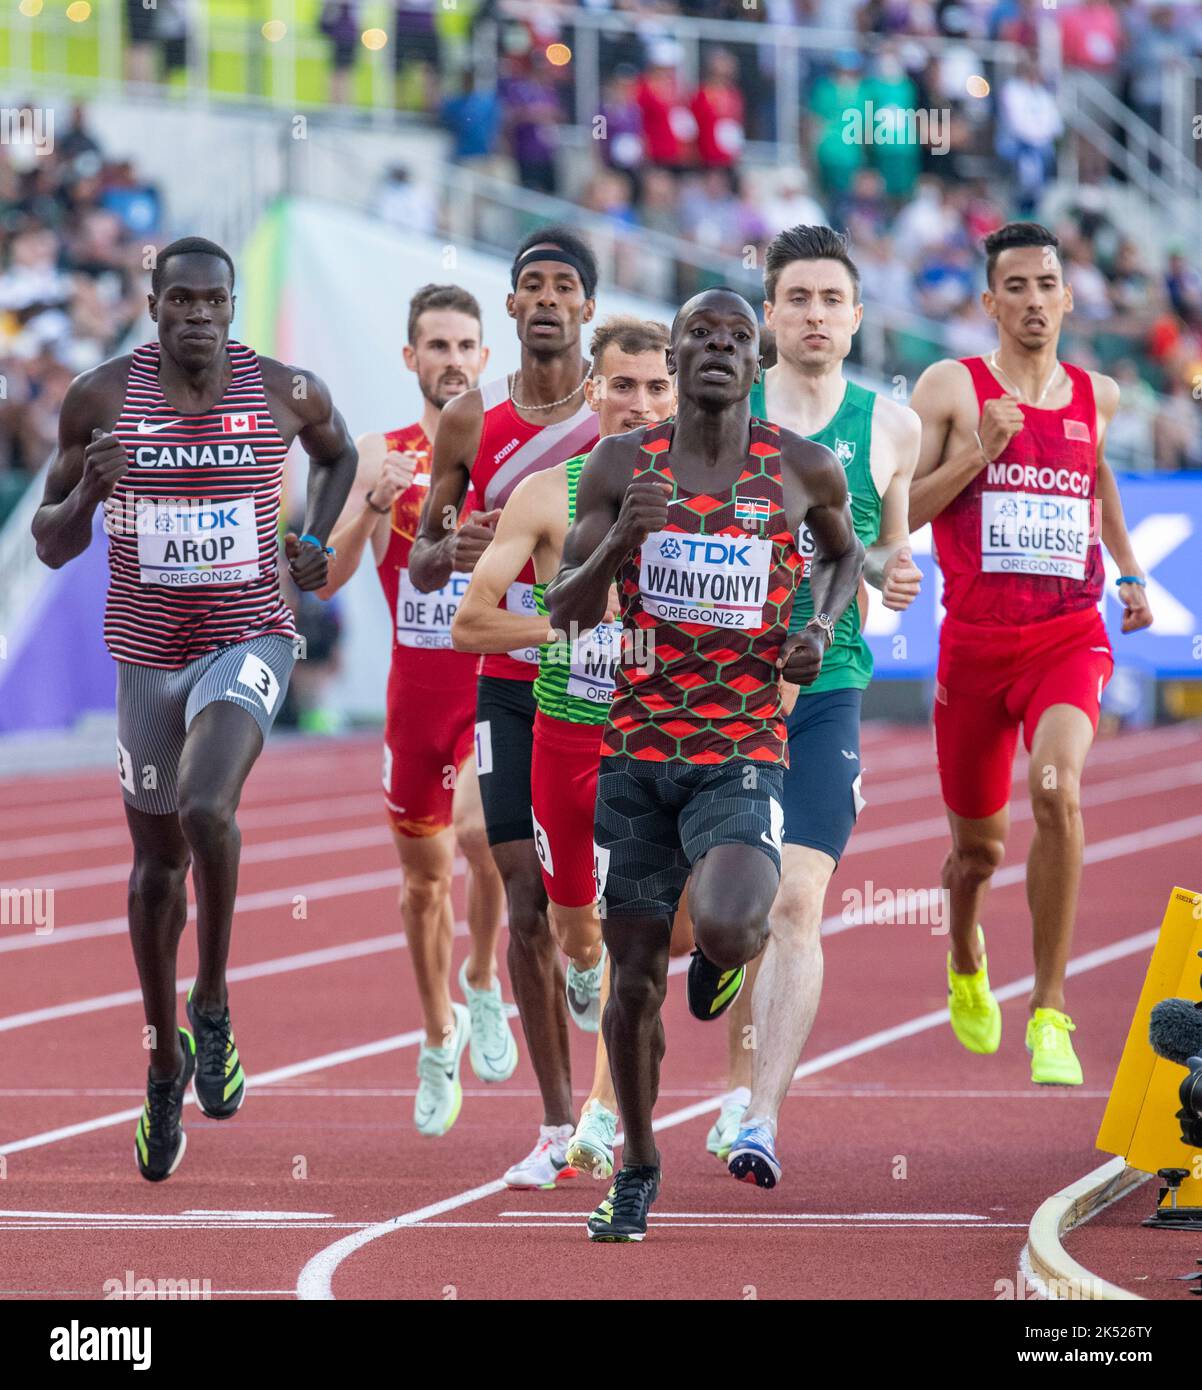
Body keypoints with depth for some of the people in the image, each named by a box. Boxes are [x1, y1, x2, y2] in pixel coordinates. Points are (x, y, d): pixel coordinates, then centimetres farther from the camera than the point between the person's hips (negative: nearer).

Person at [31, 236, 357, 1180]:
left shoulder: (285, 392, -6)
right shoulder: (102, 398, -6)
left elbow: (339, 453, 19)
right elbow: (50, 545, 0)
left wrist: (315, 542, 5)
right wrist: (87, 493, -20)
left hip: (248, 641, -2)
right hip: (148, 651, 2)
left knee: (205, 807, -29)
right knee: (158, 861, 12)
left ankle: (213, 1008, -9)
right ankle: (165, 1062, 30)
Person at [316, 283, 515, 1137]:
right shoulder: (381, 456, 3)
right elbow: (328, 580, -4)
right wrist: (375, 505, -19)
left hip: (499, 682, -2)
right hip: (417, 689, 2)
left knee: (478, 829, -26)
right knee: (425, 877, 10)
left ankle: (484, 983, 2)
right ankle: (440, 1039, 30)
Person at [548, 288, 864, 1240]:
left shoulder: (805, 470, 0)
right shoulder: (622, 465, 1)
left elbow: (845, 553, 22)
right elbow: (566, 614, 0)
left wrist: (822, 629, 2)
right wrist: (618, 538, -18)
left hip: (744, 754, -2)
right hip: (637, 749, 2)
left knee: (724, 930, -26)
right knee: (635, 976, 6)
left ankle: (730, 949, 14)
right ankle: (638, 1170, 27)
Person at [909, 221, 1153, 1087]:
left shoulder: (1097, 397, 9)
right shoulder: (951, 390, -1)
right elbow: (897, 514, -4)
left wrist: (1132, 574, 21)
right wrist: (980, 453, -15)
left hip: (1070, 635, 0)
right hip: (976, 641, 0)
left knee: (1057, 787, -28)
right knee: (979, 843, 11)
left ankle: (1049, 1016, -21)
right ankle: (966, 965, 47)